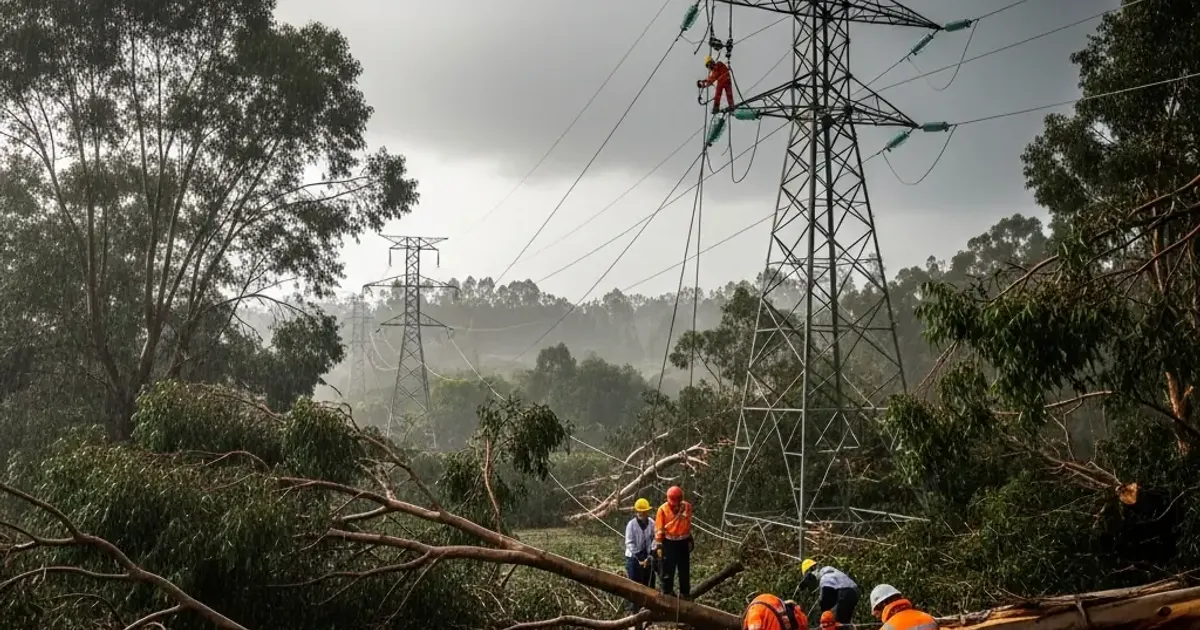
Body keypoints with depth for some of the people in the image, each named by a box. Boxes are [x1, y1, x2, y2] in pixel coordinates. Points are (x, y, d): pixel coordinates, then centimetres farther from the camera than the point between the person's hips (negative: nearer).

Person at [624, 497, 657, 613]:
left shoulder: (652, 524, -3)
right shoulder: (631, 524, -11)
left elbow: (655, 539, -1)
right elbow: (629, 543, -12)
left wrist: (649, 556, -10)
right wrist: (639, 558, -15)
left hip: (648, 557, 3)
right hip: (634, 558, -3)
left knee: (649, 584, 11)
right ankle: (633, 609, 6)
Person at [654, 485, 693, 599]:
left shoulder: (687, 507, -4)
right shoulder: (663, 509, -13)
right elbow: (658, 529, -9)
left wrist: (690, 540, 13)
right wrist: (659, 545, -11)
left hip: (683, 542, 3)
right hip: (669, 543, -3)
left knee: (684, 570, 11)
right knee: (668, 570, 3)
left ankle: (685, 593, 21)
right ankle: (667, 592, 13)